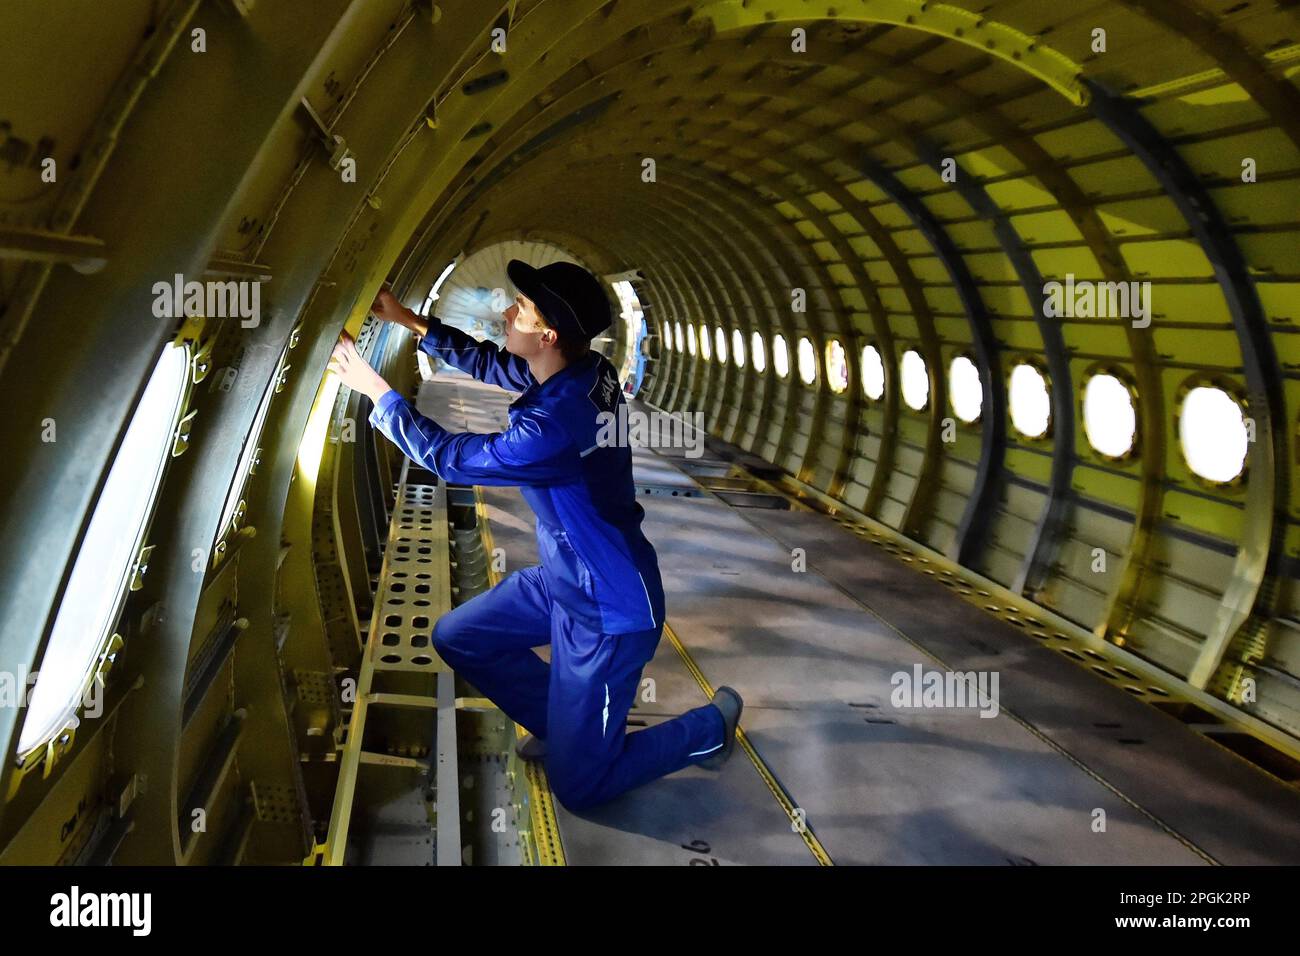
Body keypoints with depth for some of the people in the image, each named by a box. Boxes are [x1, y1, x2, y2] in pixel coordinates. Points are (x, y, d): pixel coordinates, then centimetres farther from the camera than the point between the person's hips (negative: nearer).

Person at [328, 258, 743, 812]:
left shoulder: (554, 427, -33)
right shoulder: (587, 371, -9)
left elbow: (450, 458, -18)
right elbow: (490, 364, 10)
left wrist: (375, 390, -8)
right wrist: (409, 320, 6)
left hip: (609, 612, -8)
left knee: (576, 787, 4)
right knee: (456, 638, 16)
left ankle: (710, 725, 19)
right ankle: (564, 721, 27)